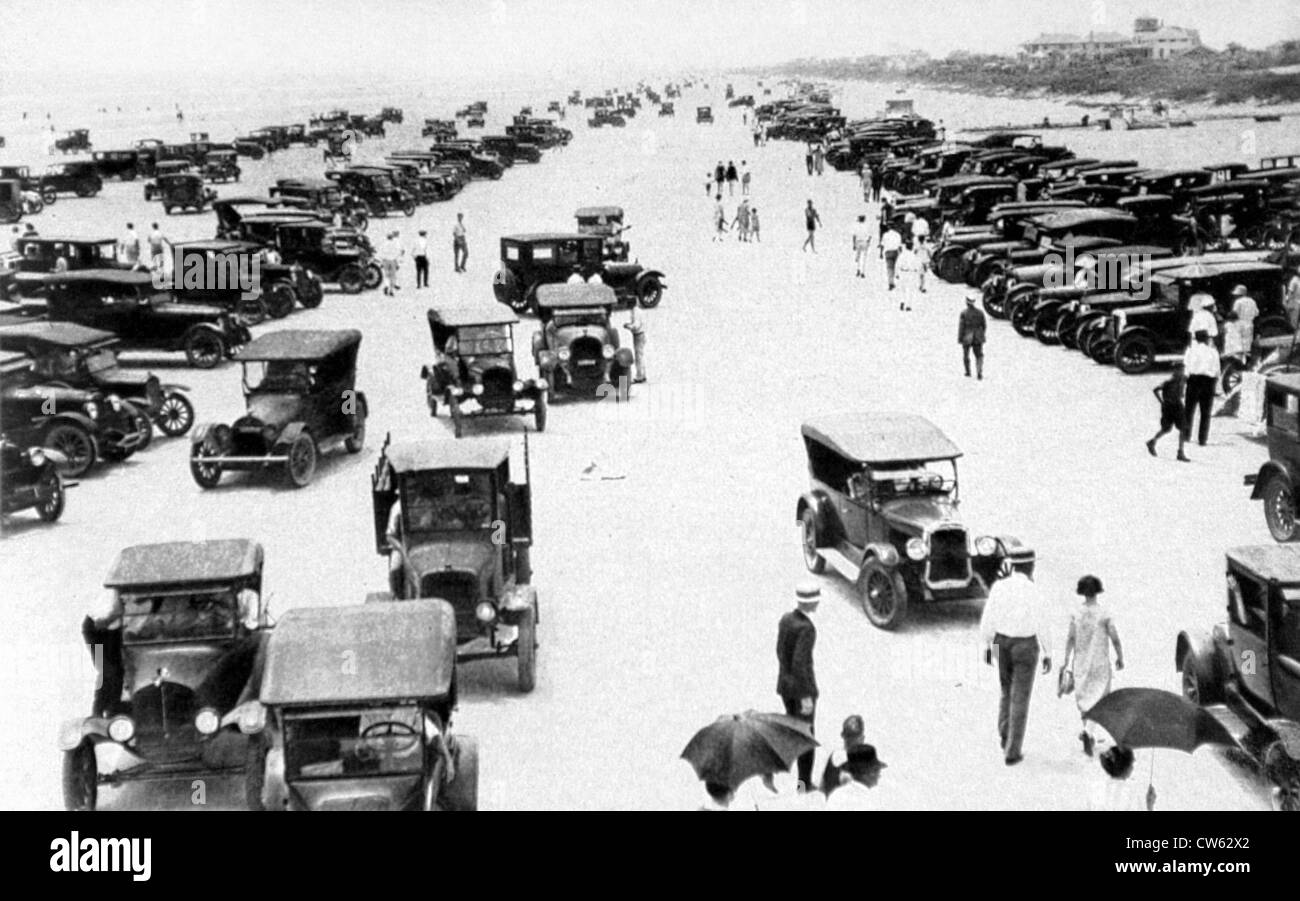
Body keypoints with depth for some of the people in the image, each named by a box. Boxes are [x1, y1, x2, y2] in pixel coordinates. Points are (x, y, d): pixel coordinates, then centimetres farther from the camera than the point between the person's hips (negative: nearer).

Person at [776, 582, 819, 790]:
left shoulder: (786, 619, 0)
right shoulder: (806, 628, -25)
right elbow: (799, 663, -28)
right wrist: (806, 697, -24)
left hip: (784, 682, 7)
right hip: (803, 685, -7)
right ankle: (805, 784, 18)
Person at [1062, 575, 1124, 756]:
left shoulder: (1076, 613, -7)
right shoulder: (1104, 614, -12)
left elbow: (1070, 638, -8)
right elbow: (1115, 638, -8)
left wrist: (1066, 660, 0)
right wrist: (1120, 657, 8)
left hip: (1081, 662, 2)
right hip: (1100, 663, -2)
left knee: (1083, 695, 21)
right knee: (1097, 699, 0)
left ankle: (1087, 731, 32)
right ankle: (1088, 732, -21)